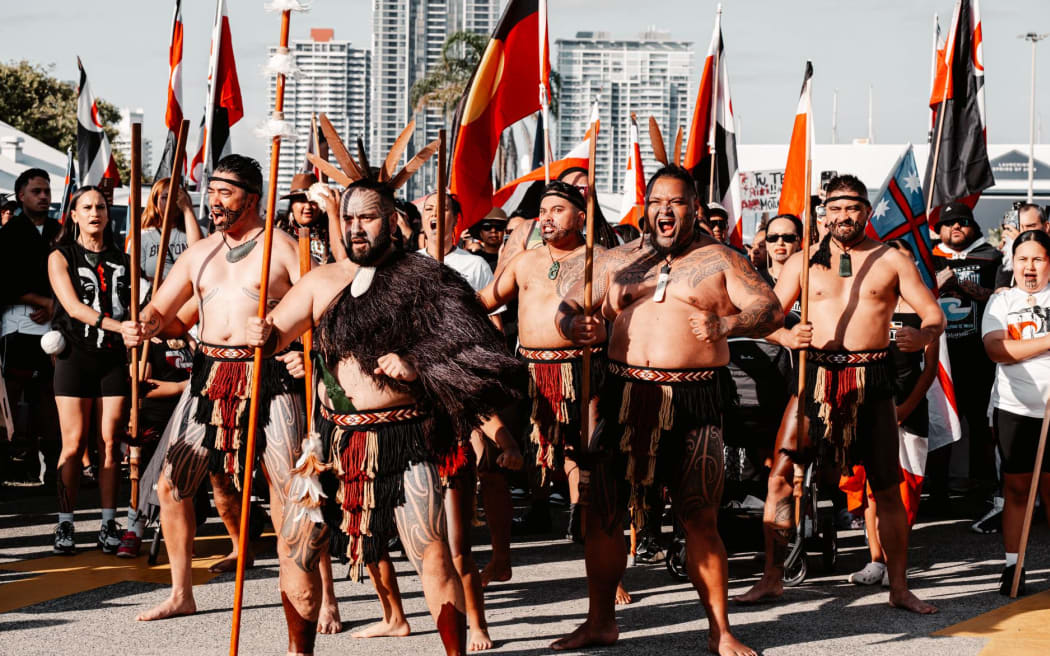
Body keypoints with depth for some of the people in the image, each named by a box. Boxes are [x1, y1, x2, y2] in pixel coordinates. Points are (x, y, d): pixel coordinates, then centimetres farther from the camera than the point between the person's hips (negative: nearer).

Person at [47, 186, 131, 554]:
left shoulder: (121, 260, 14)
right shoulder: (61, 257, 3)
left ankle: (109, 525, 4)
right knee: (74, 444, -5)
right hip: (76, 355, -3)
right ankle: (65, 526, 1)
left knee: (110, 443, 1)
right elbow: (73, 306, -10)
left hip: (114, 358, 3)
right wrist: (119, 326, -22)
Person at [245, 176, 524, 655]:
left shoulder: (423, 281, -2)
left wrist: (415, 368, -21)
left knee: (431, 552, -9)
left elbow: (466, 351, -6)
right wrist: (264, 336, -18)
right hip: (337, 433, 4)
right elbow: (277, 335, 5)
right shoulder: (322, 281, 8)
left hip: (403, 437, -4)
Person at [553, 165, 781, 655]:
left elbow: (770, 309, -7)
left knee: (699, 519, -2)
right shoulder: (619, 261, 15)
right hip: (626, 396, 3)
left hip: (694, 400, -3)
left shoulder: (719, 260, 5)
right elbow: (568, 307, 14)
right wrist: (576, 325, -11)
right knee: (601, 512, 3)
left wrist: (726, 325, -28)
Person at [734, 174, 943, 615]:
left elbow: (934, 314, 3)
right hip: (815, 375, 1)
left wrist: (923, 335, -21)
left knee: (887, 488, 3)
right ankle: (771, 579, 2)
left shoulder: (891, 261, 8)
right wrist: (785, 336, -16)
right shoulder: (803, 261, 10)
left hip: (872, 380, 0)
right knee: (780, 475, -7)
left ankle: (899, 588, 12)